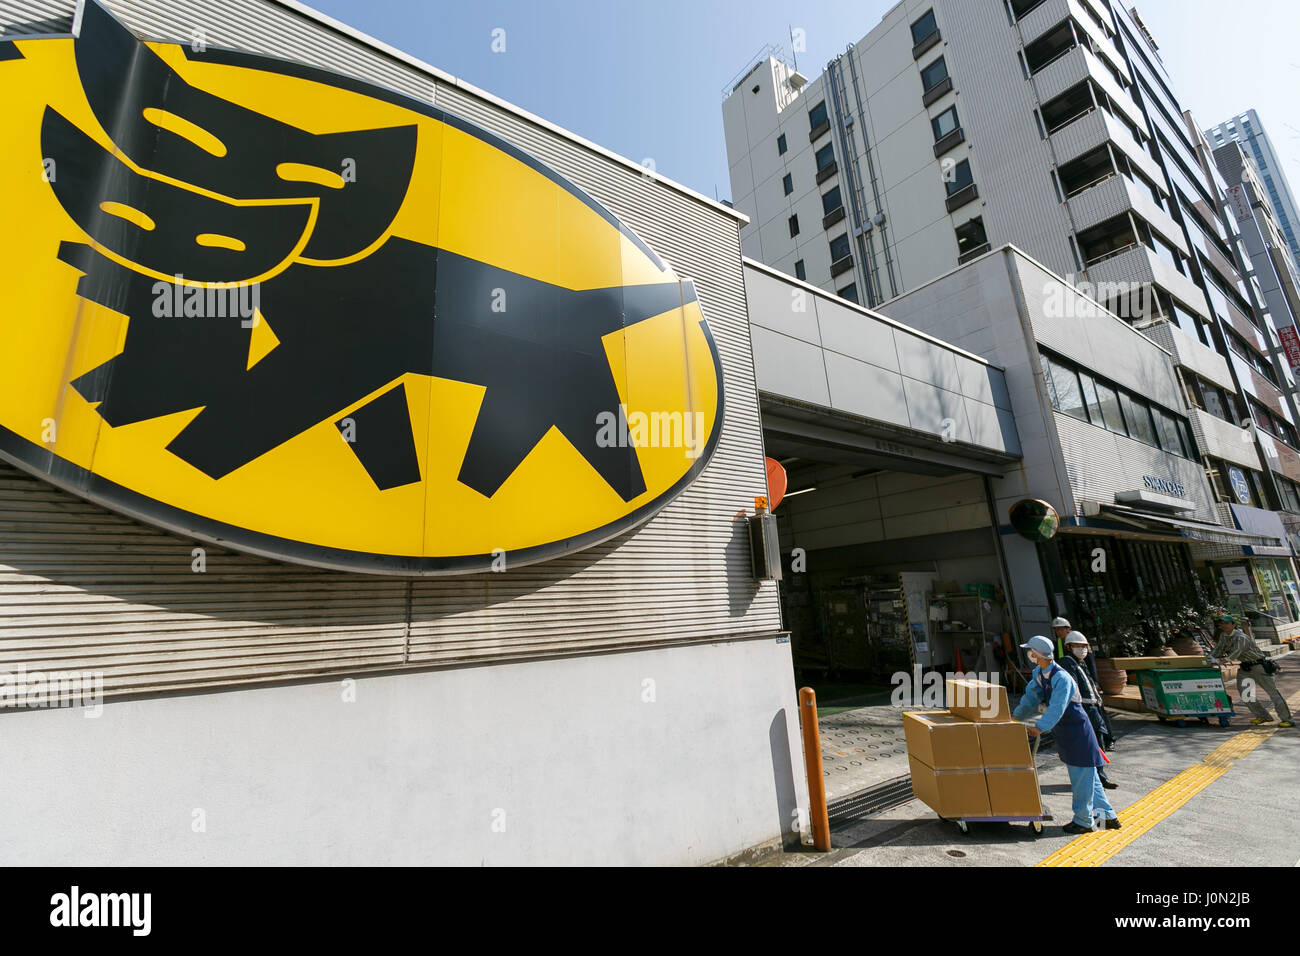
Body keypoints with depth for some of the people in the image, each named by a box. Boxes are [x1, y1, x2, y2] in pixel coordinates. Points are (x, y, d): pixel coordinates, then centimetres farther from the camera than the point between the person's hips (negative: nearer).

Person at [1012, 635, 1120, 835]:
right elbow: (1031, 697, 6)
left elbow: (1057, 708, -33)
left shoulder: (1061, 678, -27)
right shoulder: (1039, 674, 0)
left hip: (1077, 730, -9)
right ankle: (1108, 816, 32)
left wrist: (1040, 727, -37)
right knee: (1087, 776, 18)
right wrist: (1015, 716, 0)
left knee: (1082, 776, 4)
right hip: (1065, 733, 9)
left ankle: (1083, 821, 16)